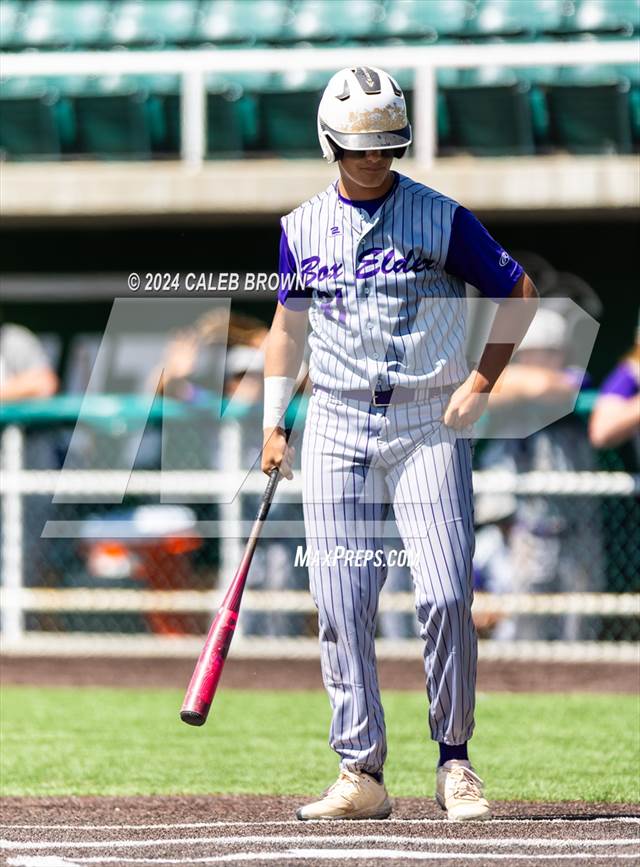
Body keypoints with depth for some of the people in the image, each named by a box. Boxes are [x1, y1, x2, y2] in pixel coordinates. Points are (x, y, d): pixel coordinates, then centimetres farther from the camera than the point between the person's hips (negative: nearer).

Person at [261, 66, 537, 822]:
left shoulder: (440, 217, -1)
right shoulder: (302, 228, 9)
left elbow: (518, 291, 7)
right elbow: (289, 324, 21)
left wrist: (482, 382, -4)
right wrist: (273, 426, 13)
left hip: (428, 424, -3)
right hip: (336, 427, 3)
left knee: (445, 595, -12)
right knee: (340, 603, -5)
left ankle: (454, 764, 2)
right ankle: (361, 774, -1)